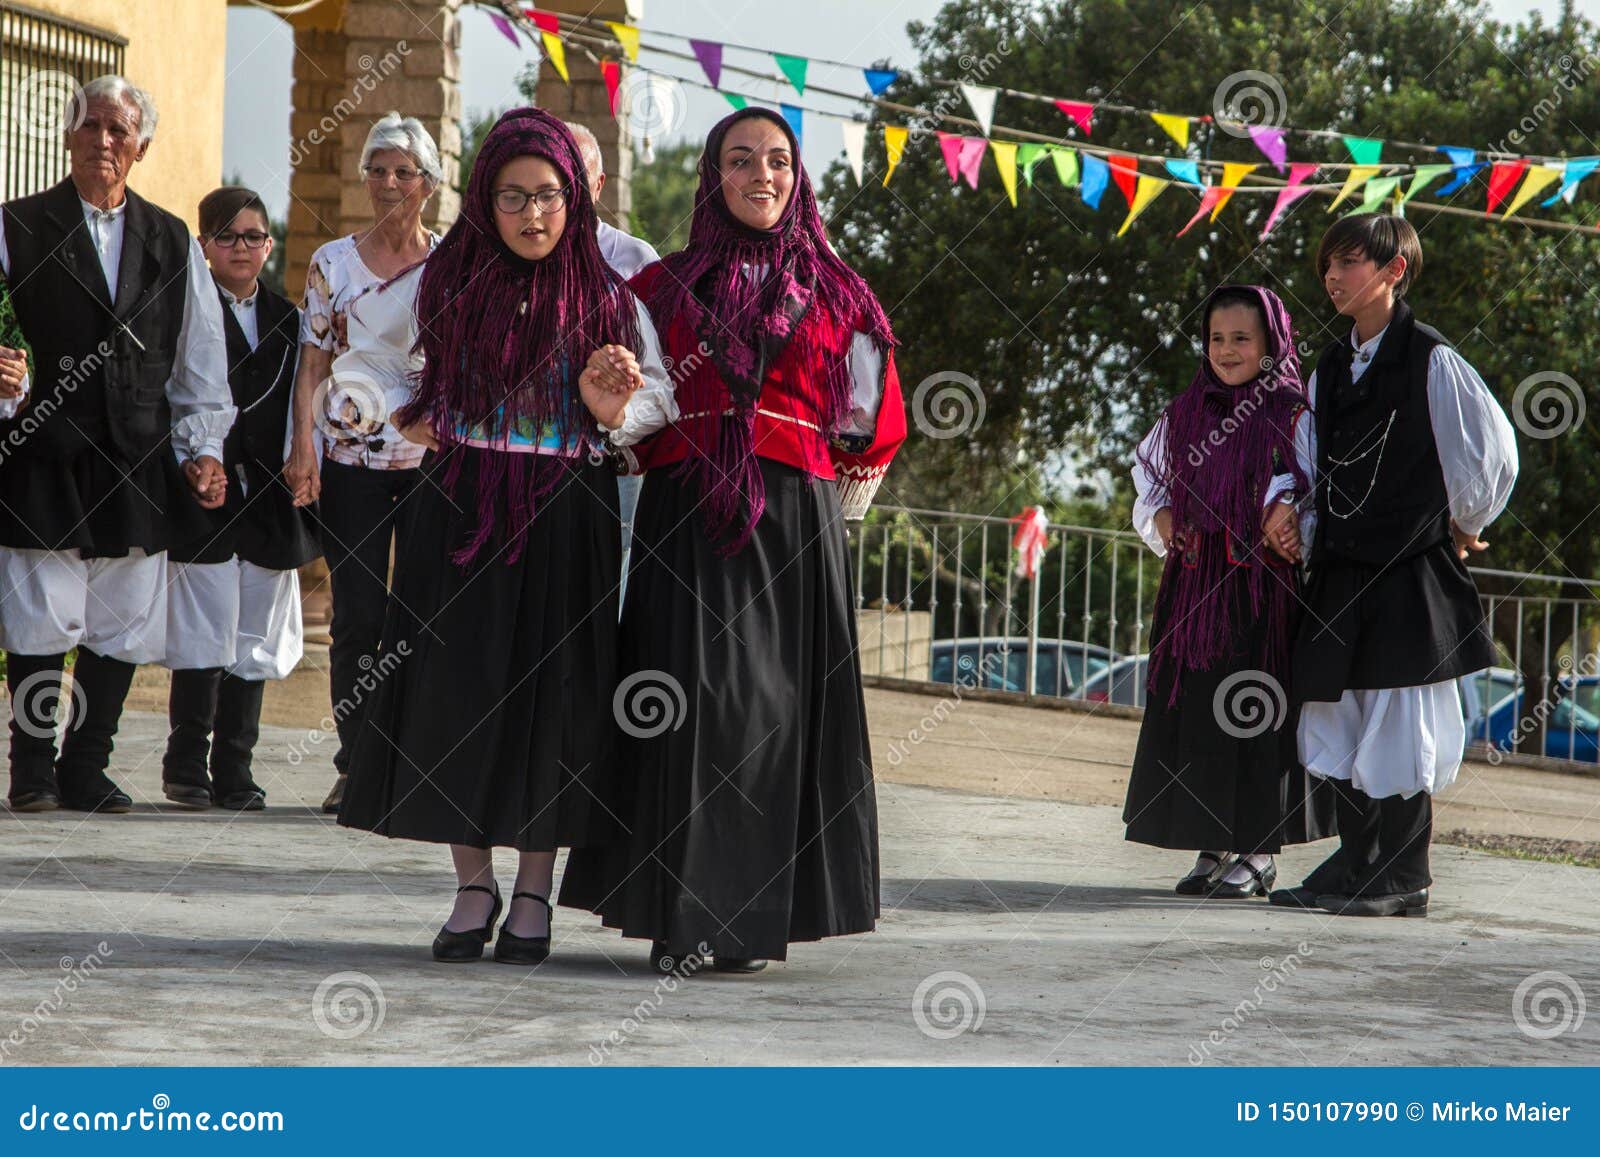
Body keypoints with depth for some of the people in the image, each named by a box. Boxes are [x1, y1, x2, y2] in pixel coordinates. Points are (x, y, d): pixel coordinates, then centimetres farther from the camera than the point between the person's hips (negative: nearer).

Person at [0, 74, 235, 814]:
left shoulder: (173, 244, 15)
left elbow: (201, 358, 15)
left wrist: (202, 446, 6)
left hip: (137, 465, 3)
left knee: (124, 625, 4)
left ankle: (85, 769, 15)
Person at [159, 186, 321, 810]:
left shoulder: (286, 320, 14)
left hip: (269, 501, 5)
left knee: (256, 641, 6)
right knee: (204, 636, -7)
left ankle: (233, 770, 12)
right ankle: (187, 764, 4)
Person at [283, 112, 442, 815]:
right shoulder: (333, 263, 8)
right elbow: (312, 365, 7)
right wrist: (303, 448, -4)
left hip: (434, 456, -1)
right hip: (351, 460, 1)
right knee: (357, 618, 0)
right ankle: (356, 764, 7)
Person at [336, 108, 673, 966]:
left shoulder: (607, 298, 1)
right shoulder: (447, 284, 5)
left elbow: (660, 400, 4)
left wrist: (612, 409, -16)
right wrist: (411, 424, -2)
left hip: (564, 517, -1)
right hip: (460, 509, 1)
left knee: (550, 691, 0)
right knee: (458, 687, 1)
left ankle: (534, 894, 11)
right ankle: (473, 886, 12)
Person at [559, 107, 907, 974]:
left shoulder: (836, 295, 11)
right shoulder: (664, 286, 12)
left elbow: (869, 428, 14)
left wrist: (816, 503, 8)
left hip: (795, 523, 0)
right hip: (682, 521, 0)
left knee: (776, 706, -3)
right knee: (688, 704, -7)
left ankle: (756, 918, 2)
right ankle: (678, 919, -5)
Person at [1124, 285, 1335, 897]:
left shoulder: (1290, 413, -3)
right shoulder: (1187, 411, 12)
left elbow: (1298, 486, -10)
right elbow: (1149, 471, 24)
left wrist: (1285, 514, -31)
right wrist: (1160, 516, 6)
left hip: (1262, 587, -5)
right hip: (1193, 586, 5)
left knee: (1254, 711, -4)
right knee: (1193, 708, 4)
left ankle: (1257, 852, 3)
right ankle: (1213, 847, 12)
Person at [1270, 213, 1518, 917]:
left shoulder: (1430, 360, -9)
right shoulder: (1331, 368, 13)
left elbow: (1492, 450, -8)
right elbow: (1308, 460, 20)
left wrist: (1463, 526, 1)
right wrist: (1289, 511, 2)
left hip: (1408, 570, -7)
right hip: (1340, 570, 7)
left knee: (1401, 727, -4)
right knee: (1334, 721, 9)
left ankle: (1403, 880, 3)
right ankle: (1356, 865, 19)